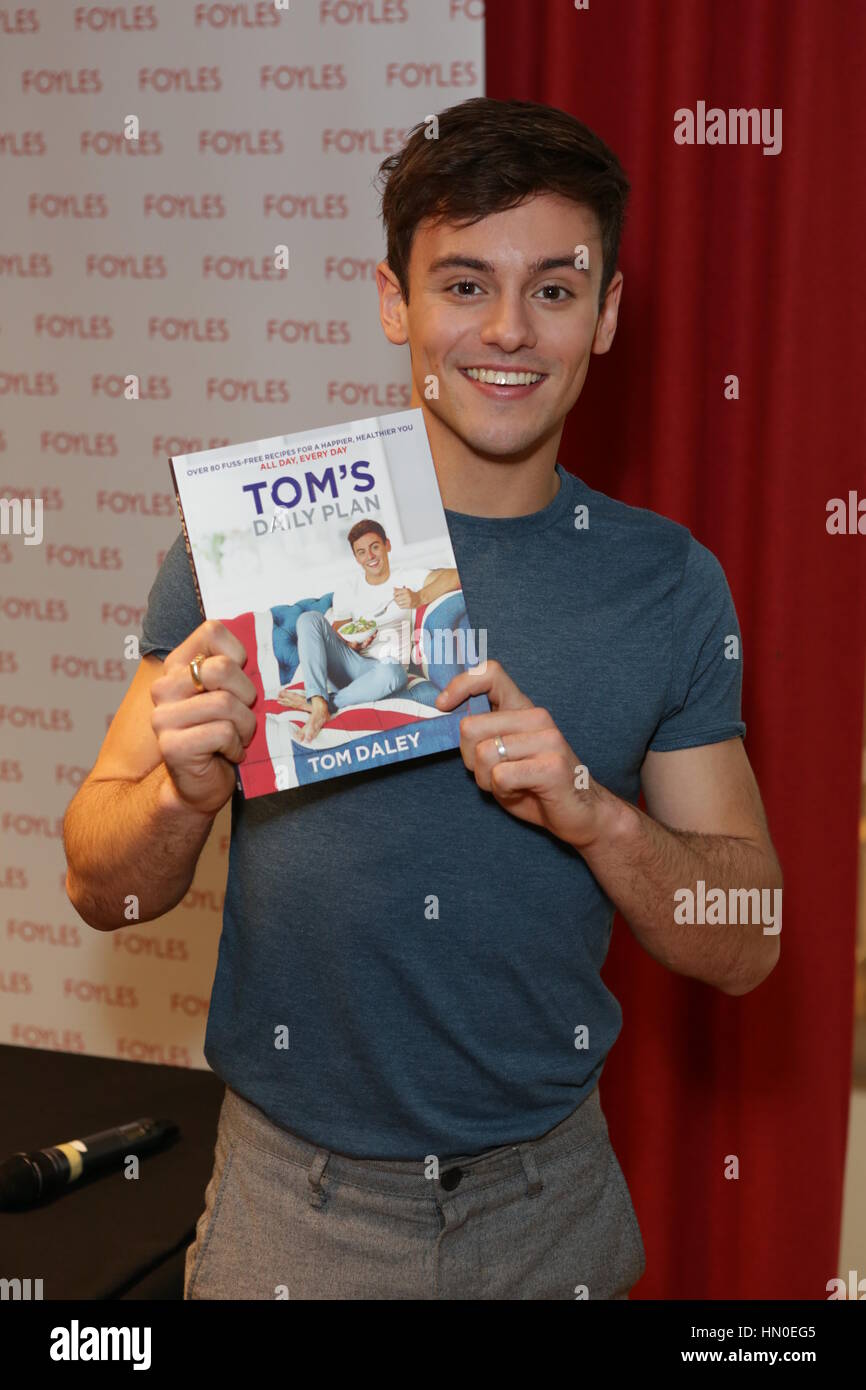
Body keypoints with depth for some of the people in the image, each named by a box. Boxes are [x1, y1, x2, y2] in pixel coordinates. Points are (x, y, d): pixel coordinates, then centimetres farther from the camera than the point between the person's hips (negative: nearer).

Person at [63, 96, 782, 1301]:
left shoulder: (669, 583, -3)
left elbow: (744, 947, -2)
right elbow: (101, 889, -4)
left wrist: (589, 809, -20)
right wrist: (183, 792, -25)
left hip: (550, 1205, 1)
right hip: (293, 1207, -1)